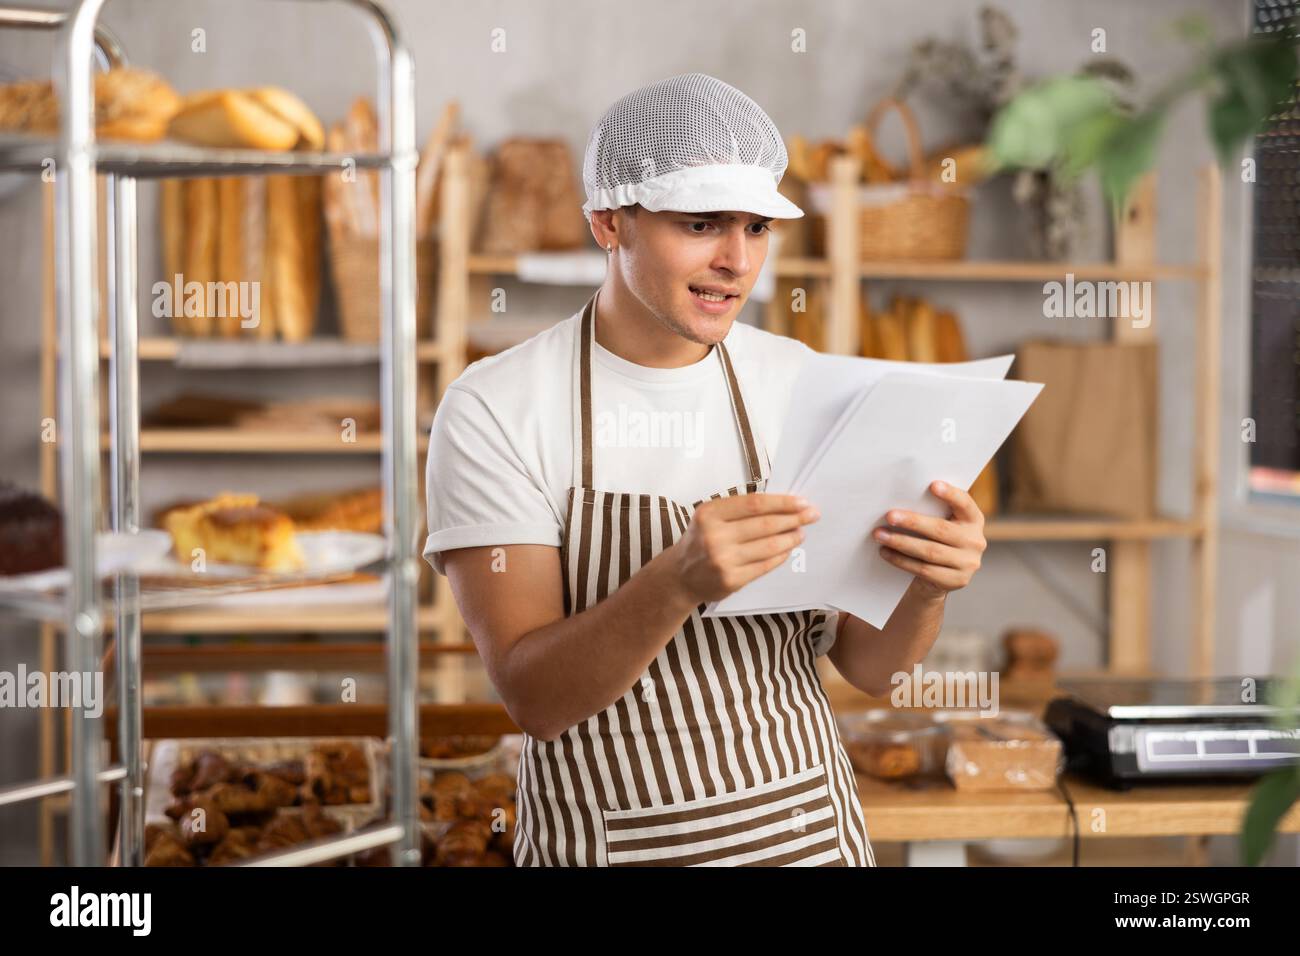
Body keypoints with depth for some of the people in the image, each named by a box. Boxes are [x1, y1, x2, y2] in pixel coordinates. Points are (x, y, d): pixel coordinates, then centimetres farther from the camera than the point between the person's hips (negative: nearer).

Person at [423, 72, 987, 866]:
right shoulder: (493, 410, -13)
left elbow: (869, 665, -1)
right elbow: (533, 696, -19)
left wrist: (926, 588, -22)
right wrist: (679, 581, -34)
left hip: (811, 831, 3)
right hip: (608, 845, -3)